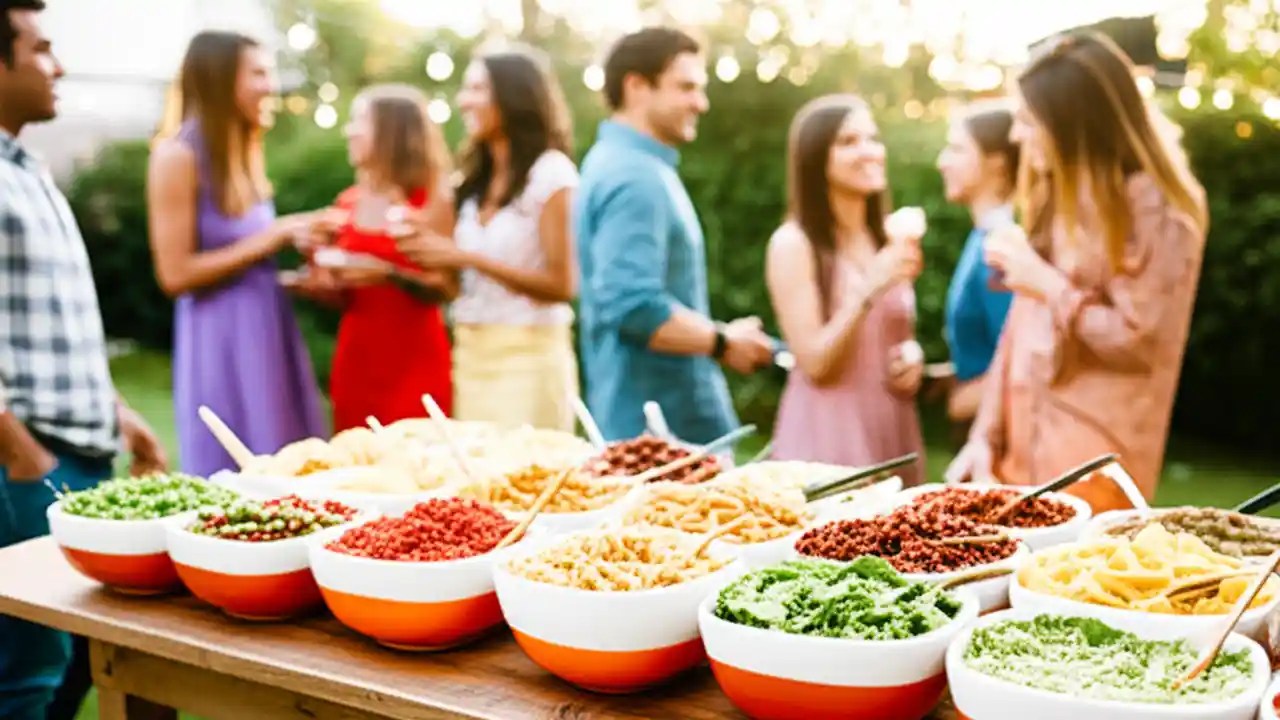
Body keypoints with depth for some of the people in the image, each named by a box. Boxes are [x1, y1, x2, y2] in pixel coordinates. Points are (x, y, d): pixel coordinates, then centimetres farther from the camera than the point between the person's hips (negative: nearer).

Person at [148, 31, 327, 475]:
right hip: (221, 342, -8)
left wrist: (292, 238, 6)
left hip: (269, 330, 8)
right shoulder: (177, 156, -11)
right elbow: (175, 275, -16)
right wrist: (264, 241, -16)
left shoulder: (245, 152, 12)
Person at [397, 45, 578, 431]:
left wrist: (467, 257, -14)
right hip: (471, 355, 6)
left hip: (528, 356, -6)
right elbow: (461, 281, 16)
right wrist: (426, 248, -3)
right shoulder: (476, 179, 13)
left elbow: (561, 285, -13)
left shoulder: (550, 172, -6)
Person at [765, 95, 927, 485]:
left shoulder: (891, 241, 9)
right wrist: (871, 290, -24)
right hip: (829, 435, -6)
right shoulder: (793, 244, -10)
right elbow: (814, 363, -15)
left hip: (893, 429, 6)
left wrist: (914, 358, 1)